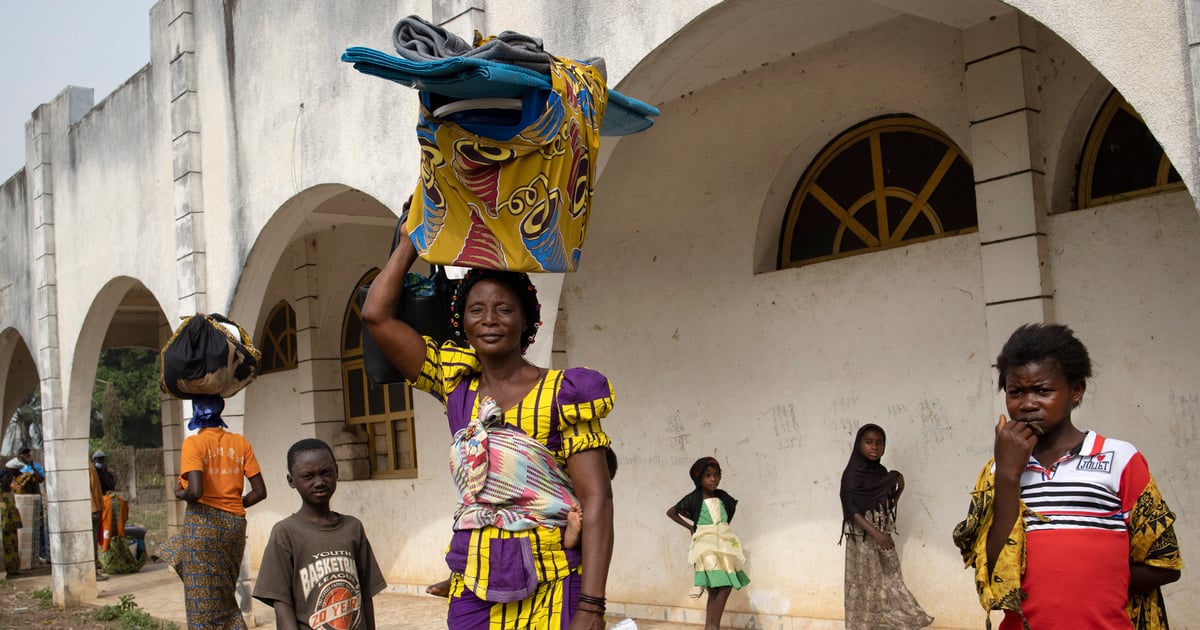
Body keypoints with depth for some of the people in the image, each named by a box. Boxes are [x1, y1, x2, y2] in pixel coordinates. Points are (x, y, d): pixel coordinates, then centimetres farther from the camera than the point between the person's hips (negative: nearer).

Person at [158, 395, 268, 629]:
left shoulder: (194, 443, -9)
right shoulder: (240, 443, 5)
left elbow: (195, 491, -21)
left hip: (204, 522, -5)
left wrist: (180, 494, 0)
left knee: (204, 604, 1)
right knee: (224, 597, 19)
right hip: (235, 524, 5)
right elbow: (259, 491, 4)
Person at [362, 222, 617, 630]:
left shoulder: (561, 395, -7)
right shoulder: (457, 387, 7)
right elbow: (376, 314, 5)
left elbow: (597, 501, -12)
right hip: (472, 586, 4)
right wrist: (411, 239, 10)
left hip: (550, 587, -4)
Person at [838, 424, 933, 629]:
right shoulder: (852, 474, -12)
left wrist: (900, 488, -2)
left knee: (890, 582, 8)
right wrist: (875, 533, -25)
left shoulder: (882, 473, 7)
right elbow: (851, 510, -18)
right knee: (863, 585, 1)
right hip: (862, 539, -6)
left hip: (883, 537, 6)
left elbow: (888, 506, 14)